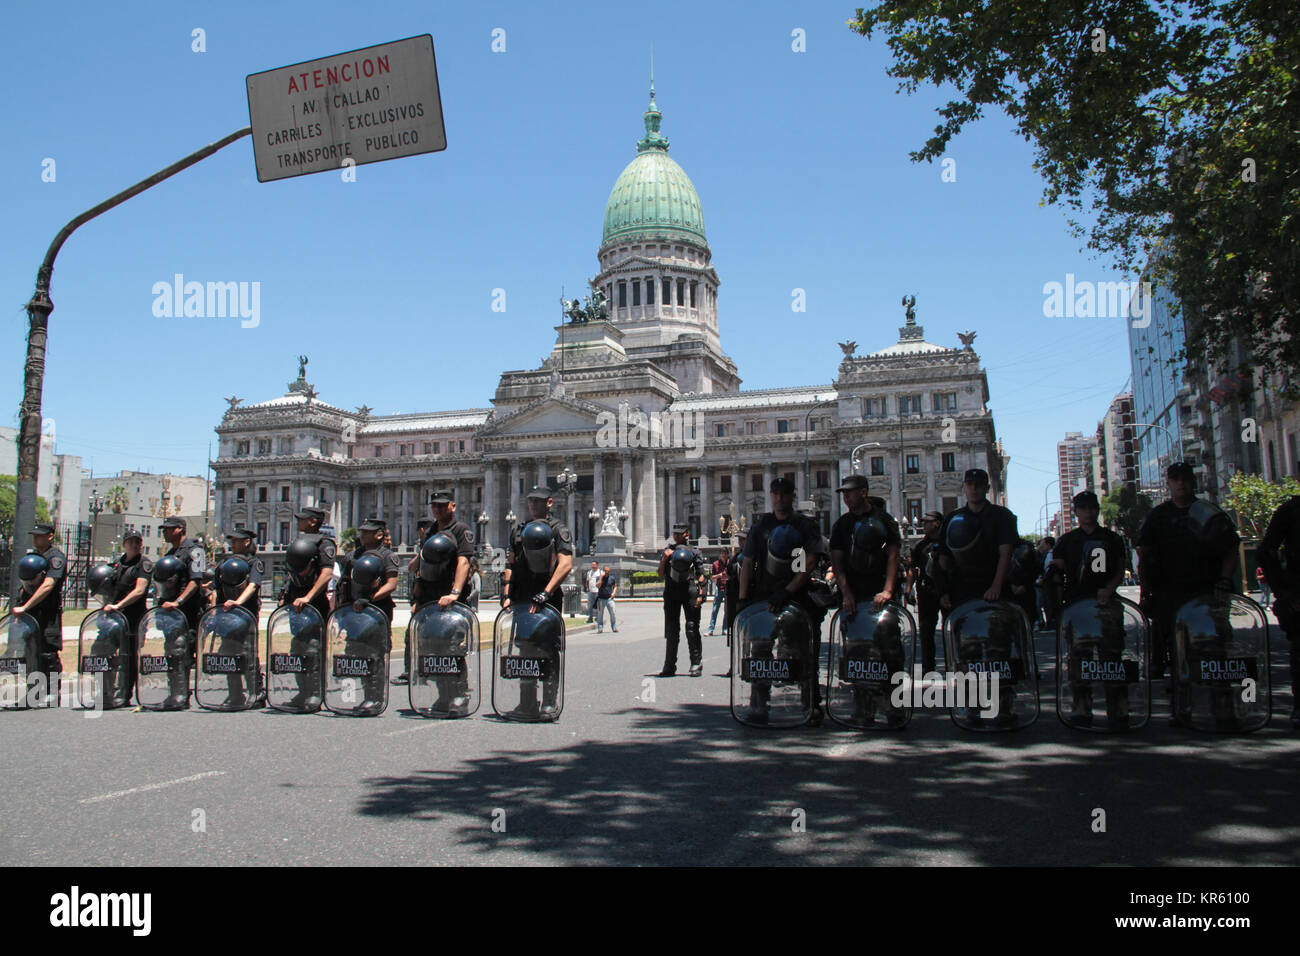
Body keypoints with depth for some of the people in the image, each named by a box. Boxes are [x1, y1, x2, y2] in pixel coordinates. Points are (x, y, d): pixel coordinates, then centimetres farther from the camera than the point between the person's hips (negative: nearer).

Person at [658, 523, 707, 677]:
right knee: (671, 630, 5)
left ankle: (696, 665, 2)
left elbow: (701, 575, 5)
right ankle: (669, 666, 11)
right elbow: (661, 574, 11)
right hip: (671, 592, 3)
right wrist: (664, 559, -4)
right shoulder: (666, 551, 16)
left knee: (692, 629, -4)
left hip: (690, 590, -3)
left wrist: (700, 594, -5)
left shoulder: (694, 551, 9)